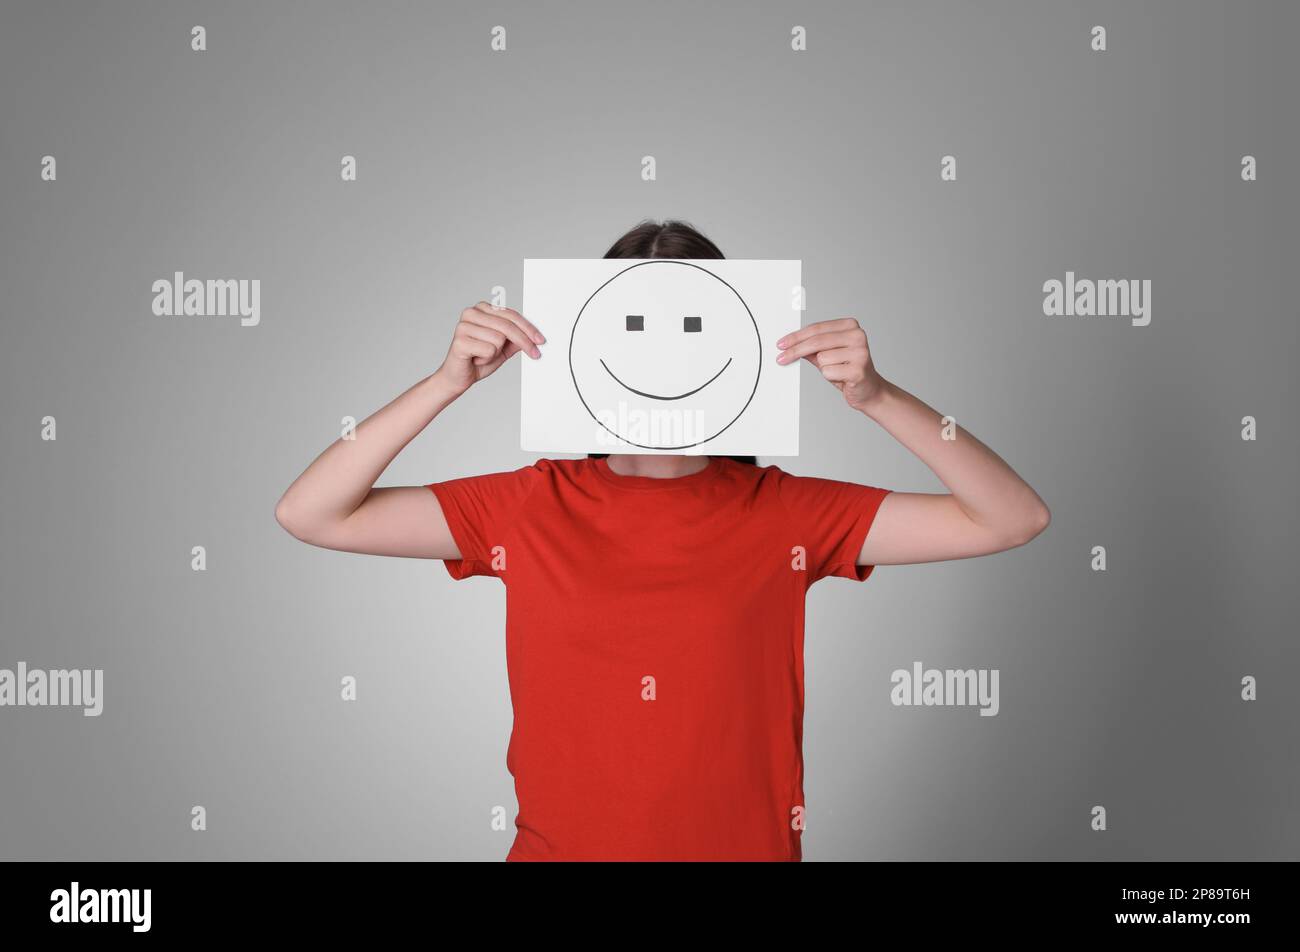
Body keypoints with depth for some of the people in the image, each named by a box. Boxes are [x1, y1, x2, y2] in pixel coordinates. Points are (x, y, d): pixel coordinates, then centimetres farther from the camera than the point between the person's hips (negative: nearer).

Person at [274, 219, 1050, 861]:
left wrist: (876, 396, -24)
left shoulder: (786, 513, -7)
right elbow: (310, 515, -10)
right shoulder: (529, 508, -6)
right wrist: (450, 382, -20)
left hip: (745, 842, 0)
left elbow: (1013, 519, -11)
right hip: (558, 843, 0)